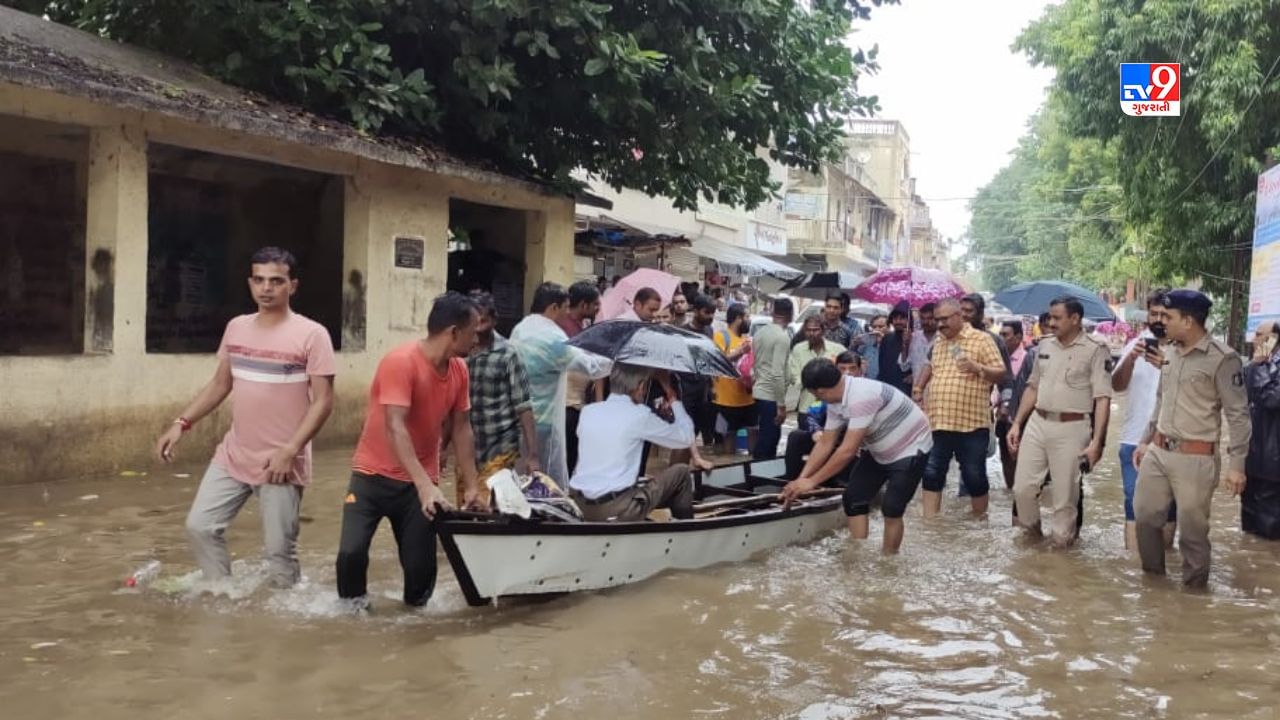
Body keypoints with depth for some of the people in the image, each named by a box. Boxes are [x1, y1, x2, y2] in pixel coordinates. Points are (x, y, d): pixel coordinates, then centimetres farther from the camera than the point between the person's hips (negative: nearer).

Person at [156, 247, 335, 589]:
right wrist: (181, 423, 5)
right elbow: (220, 384, 16)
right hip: (232, 457, 6)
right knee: (199, 527, 5)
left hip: (281, 464, -6)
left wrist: (289, 451, -20)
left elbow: (323, 401, -12)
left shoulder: (311, 335, -11)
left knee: (279, 550, 0)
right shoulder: (236, 328, 7)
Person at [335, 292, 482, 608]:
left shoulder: (460, 370, 0)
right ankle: (352, 608, 7)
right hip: (374, 475, -4)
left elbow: (461, 429, 8)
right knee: (351, 550, -20)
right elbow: (395, 428, -29)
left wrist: (471, 486, 3)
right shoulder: (400, 362, -21)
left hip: (421, 482, 5)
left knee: (420, 566, -3)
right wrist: (426, 486, -37)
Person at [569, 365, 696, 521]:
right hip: (617, 511, -6)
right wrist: (674, 399, 17)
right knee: (680, 472, 11)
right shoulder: (639, 415, -8)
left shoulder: (588, 411, 7)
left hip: (582, 506, 6)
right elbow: (685, 438, 4)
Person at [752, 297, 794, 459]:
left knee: (767, 437, 18)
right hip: (771, 396, -9)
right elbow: (778, 373, -22)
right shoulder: (782, 337, -17)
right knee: (768, 439, -3)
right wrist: (781, 405, -19)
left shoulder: (760, 332, 9)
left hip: (759, 392, 9)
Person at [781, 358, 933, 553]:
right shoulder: (835, 401, -8)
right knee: (853, 499, 1)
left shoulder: (862, 396, -36)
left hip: (910, 449, -9)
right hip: (880, 452, 9)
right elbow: (825, 444, -1)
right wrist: (800, 479, -9)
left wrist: (812, 481, -29)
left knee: (891, 509, -14)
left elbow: (848, 450, -35)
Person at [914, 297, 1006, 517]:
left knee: (974, 476, 5)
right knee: (932, 474, 3)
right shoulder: (938, 341, 14)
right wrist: (919, 387, 15)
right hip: (937, 421, 5)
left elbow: (1000, 374, -5)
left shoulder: (982, 339, -3)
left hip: (971, 422, -5)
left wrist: (977, 368, -22)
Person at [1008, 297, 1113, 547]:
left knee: (1064, 494, 4)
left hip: (1071, 429, -5)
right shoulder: (1045, 346, 10)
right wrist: (1016, 423, 13)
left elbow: (1102, 399, -12)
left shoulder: (1095, 350, -8)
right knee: (1022, 488, 6)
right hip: (1037, 423, 5)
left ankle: (1060, 540, 19)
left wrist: (1096, 441, -19)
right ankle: (1032, 530, 28)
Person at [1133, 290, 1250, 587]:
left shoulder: (1222, 359, -12)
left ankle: (1194, 587, 20)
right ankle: (1152, 575, 31)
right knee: (1145, 515, 13)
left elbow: (1238, 414, -11)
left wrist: (1236, 464, -15)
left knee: (1192, 530, 2)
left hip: (1195, 458, -7)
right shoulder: (1170, 354, 9)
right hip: (1157, 452, 7)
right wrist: (1146, 441, 22)